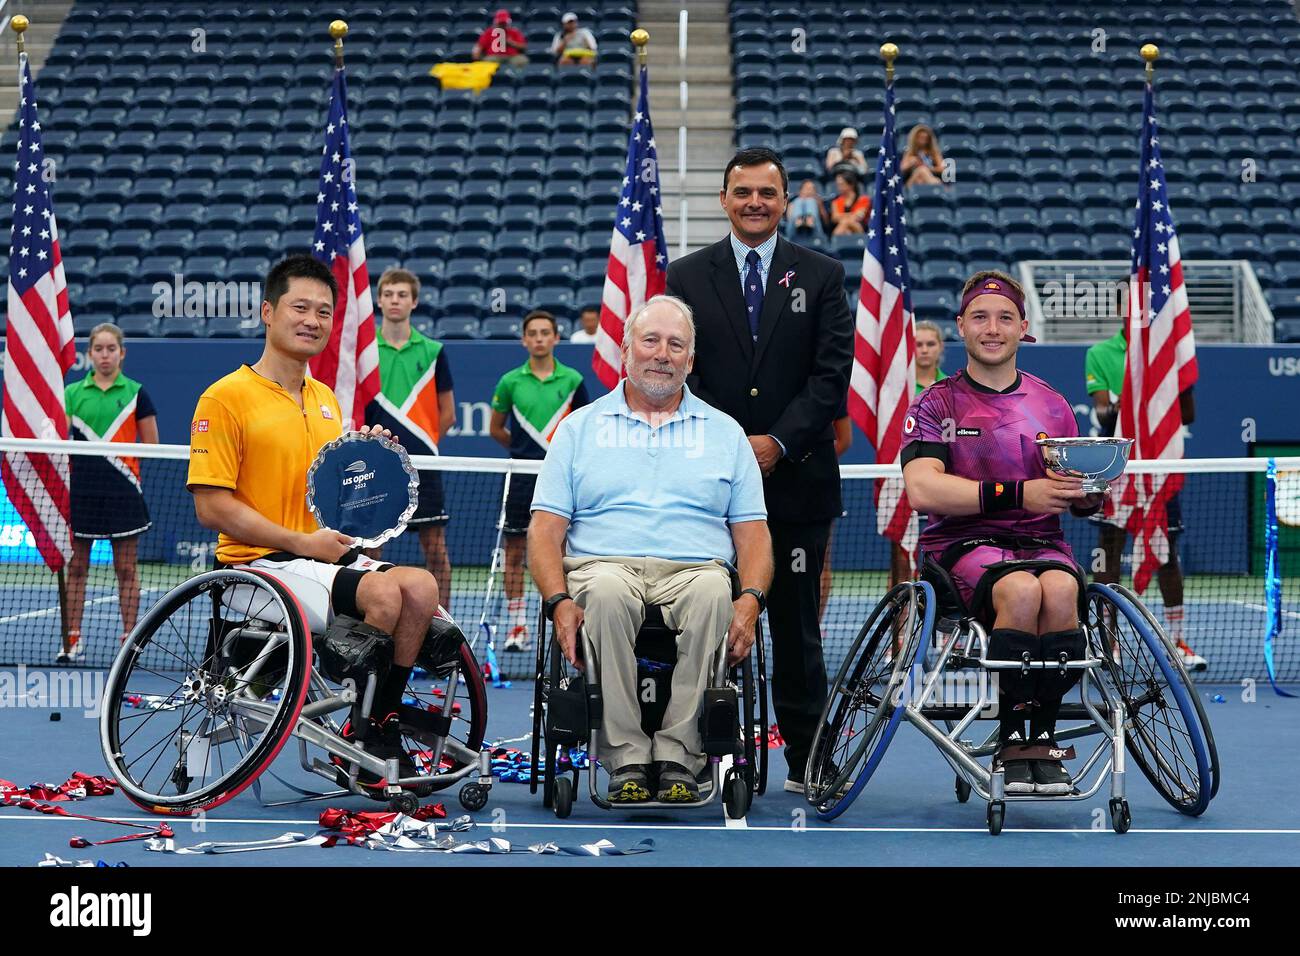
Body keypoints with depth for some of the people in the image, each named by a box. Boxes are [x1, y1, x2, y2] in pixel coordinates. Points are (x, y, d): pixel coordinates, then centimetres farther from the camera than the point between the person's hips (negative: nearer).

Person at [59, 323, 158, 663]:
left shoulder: (135, 393, 3)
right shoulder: (73, 392, 8)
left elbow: (152, 445, 4)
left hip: (122, 490, -2)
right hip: (81, 490, 2)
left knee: (126, 568, 2)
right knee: (75, 566, 4)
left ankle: (129, 638, 8)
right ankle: (72, 638, 10)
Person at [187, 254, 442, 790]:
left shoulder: (326, 400, 19)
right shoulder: (226, 398, -5)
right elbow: (212, 507, -11)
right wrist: (301, 542, -16)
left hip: (328, 557, 7)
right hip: (260, 563, -7)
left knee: (420, 586, -23)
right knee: (384, 592, -30)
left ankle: (379, 727, -9)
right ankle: (364, 739, -10)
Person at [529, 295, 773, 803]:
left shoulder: (724, 433, 20)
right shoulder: (580, 427, 17)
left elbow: (752, 532, 13)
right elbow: (545, 530, 9)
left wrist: (751, 599, -8)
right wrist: (559, 602, -11)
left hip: (693, 570, 1)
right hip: (603, 566, 0)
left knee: (712, 591, -36)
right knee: (607, 589, -37)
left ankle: (677, 754, -29)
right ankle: (626, 758, -31)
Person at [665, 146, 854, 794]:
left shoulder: (822, 275, 7)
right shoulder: (688, 276, 8)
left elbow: (833, 374, 0)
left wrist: (779, 442, -11)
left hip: (797, 476, 0)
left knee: (796, 623, 5)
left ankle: (805, 759, 11)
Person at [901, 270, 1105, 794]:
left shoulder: (1051, 405, 16)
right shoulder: (936, 404, 5)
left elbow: (1077, 498, 16)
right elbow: (922, 489, -12)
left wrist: (1089, 494, -11)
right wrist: (1018, 493, -21)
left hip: (1041, 542, 3)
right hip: (961, 542, -3)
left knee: (1060, 590, -32)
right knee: (1020, 590, -35)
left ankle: (1045, 737, -20)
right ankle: (1011, 739, -22)